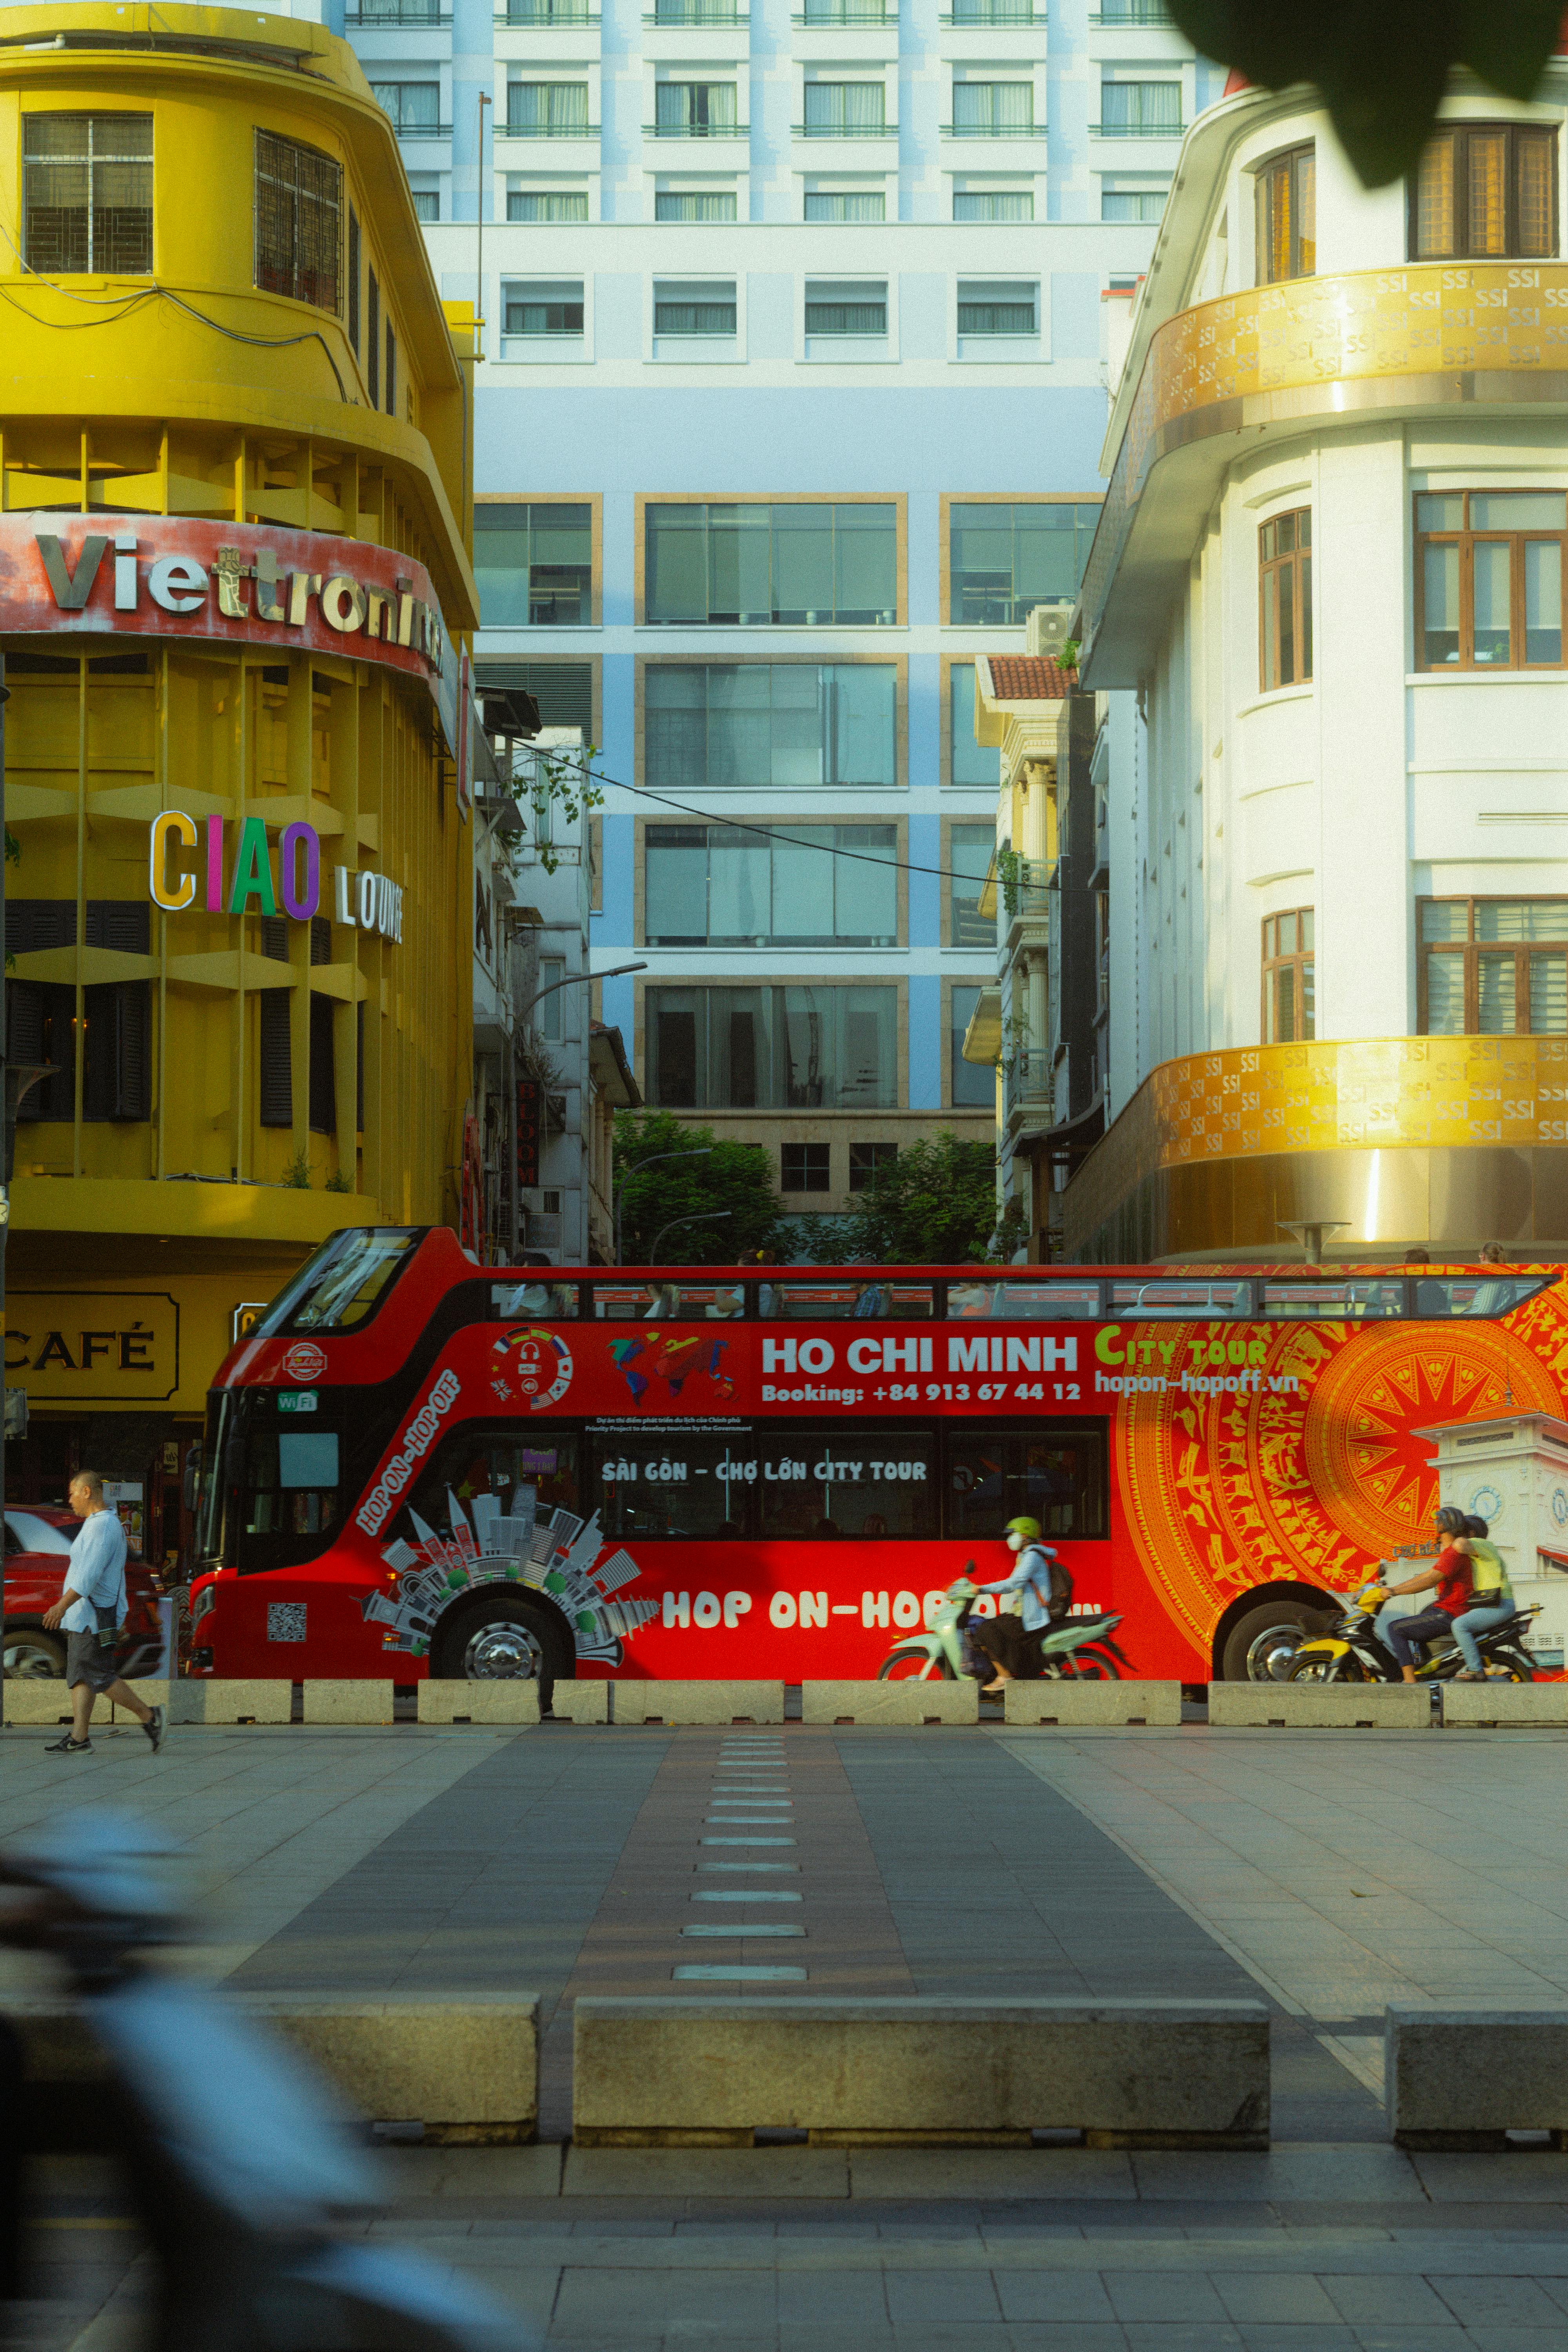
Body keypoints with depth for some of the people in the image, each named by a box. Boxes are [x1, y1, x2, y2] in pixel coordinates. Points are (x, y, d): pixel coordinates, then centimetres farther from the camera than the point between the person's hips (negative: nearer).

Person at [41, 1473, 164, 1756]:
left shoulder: (103, 1525, -17)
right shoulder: (97, 1523, 17)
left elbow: (91, 1573, -26)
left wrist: (63, 1605, -30)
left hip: (94, 1617, -11)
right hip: (84, 1616, 11)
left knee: (100, 1676, -9)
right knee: (80, 1676, 7)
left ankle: (148, 1716, -1)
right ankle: (79, 1738, 5)